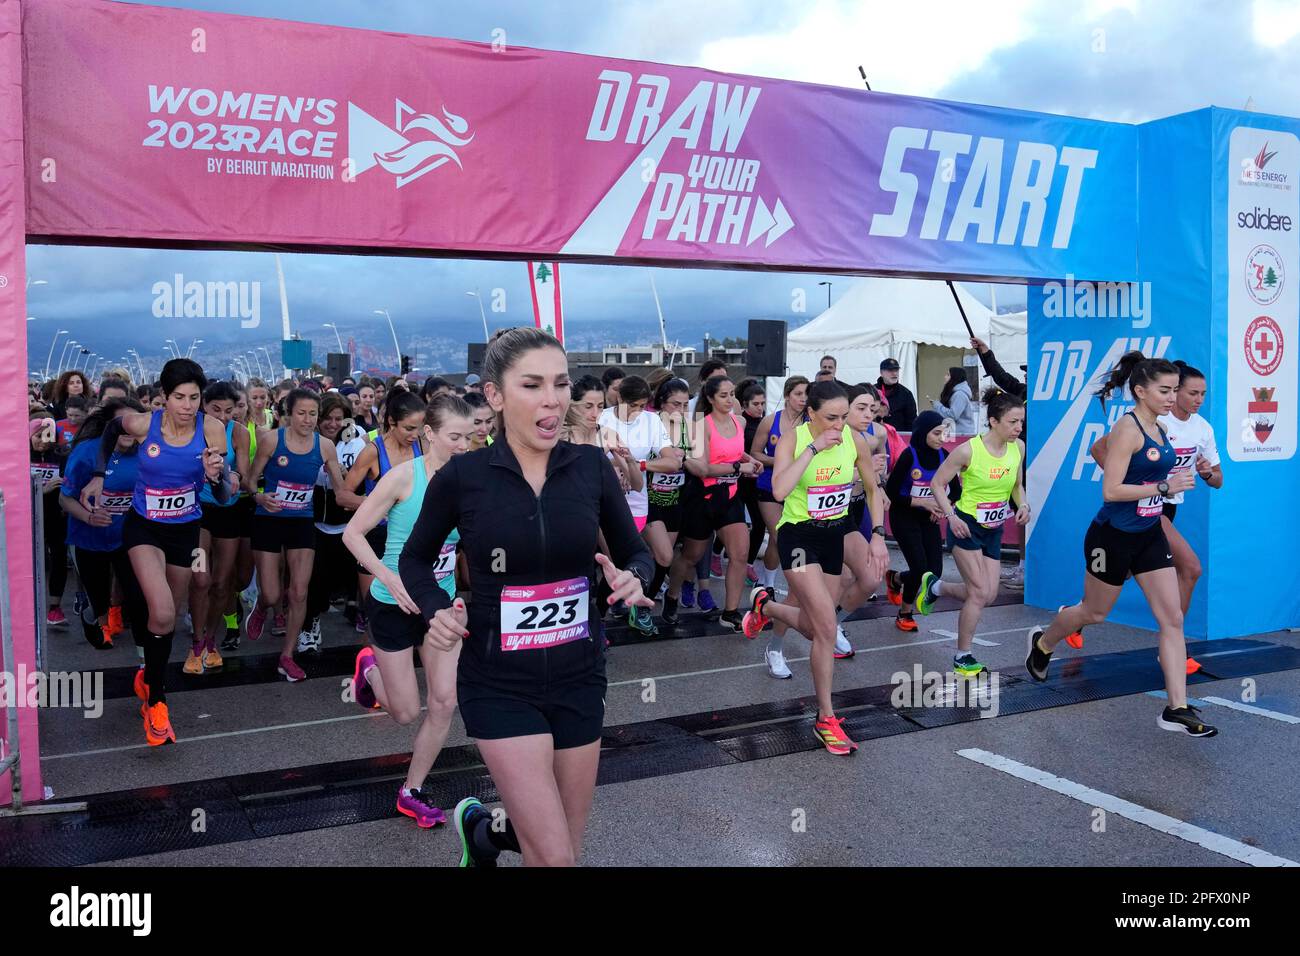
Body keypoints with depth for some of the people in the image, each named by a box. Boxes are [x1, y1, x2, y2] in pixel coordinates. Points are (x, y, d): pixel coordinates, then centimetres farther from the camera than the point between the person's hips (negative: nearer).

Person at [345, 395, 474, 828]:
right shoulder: (404, 475, -18)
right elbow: (353, 533, -15)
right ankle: (370, 668, 39)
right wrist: (390, 579, -24)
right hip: (395, 604, -4)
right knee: (406, 712, 6)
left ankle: (412, 792, 19)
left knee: (444, 702, -1)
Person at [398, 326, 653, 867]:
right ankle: (480, 829, 25)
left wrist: (632, 579, -16)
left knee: (566, 847, 16)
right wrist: (436, 609, -14)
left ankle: (483, 830, 47)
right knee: (554, 856, -8)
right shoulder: (461, 476, -11)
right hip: (499, 684, -3)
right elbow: (414, 560, 6)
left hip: (579, 676, 3)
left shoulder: (592, 466, -6)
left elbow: (635, 552, 6)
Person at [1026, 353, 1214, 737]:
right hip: (1114, 537, -7)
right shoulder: (1127, 429, -19)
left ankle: (1177, 709, 3)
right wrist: (1164, 486, -26)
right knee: (1094, 612, 13)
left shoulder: (1159, 429, 5)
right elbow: (1110, 491, -25)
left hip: (1150, 536, 7)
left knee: (1173, 619, -1)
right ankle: (1042, 643, 42)